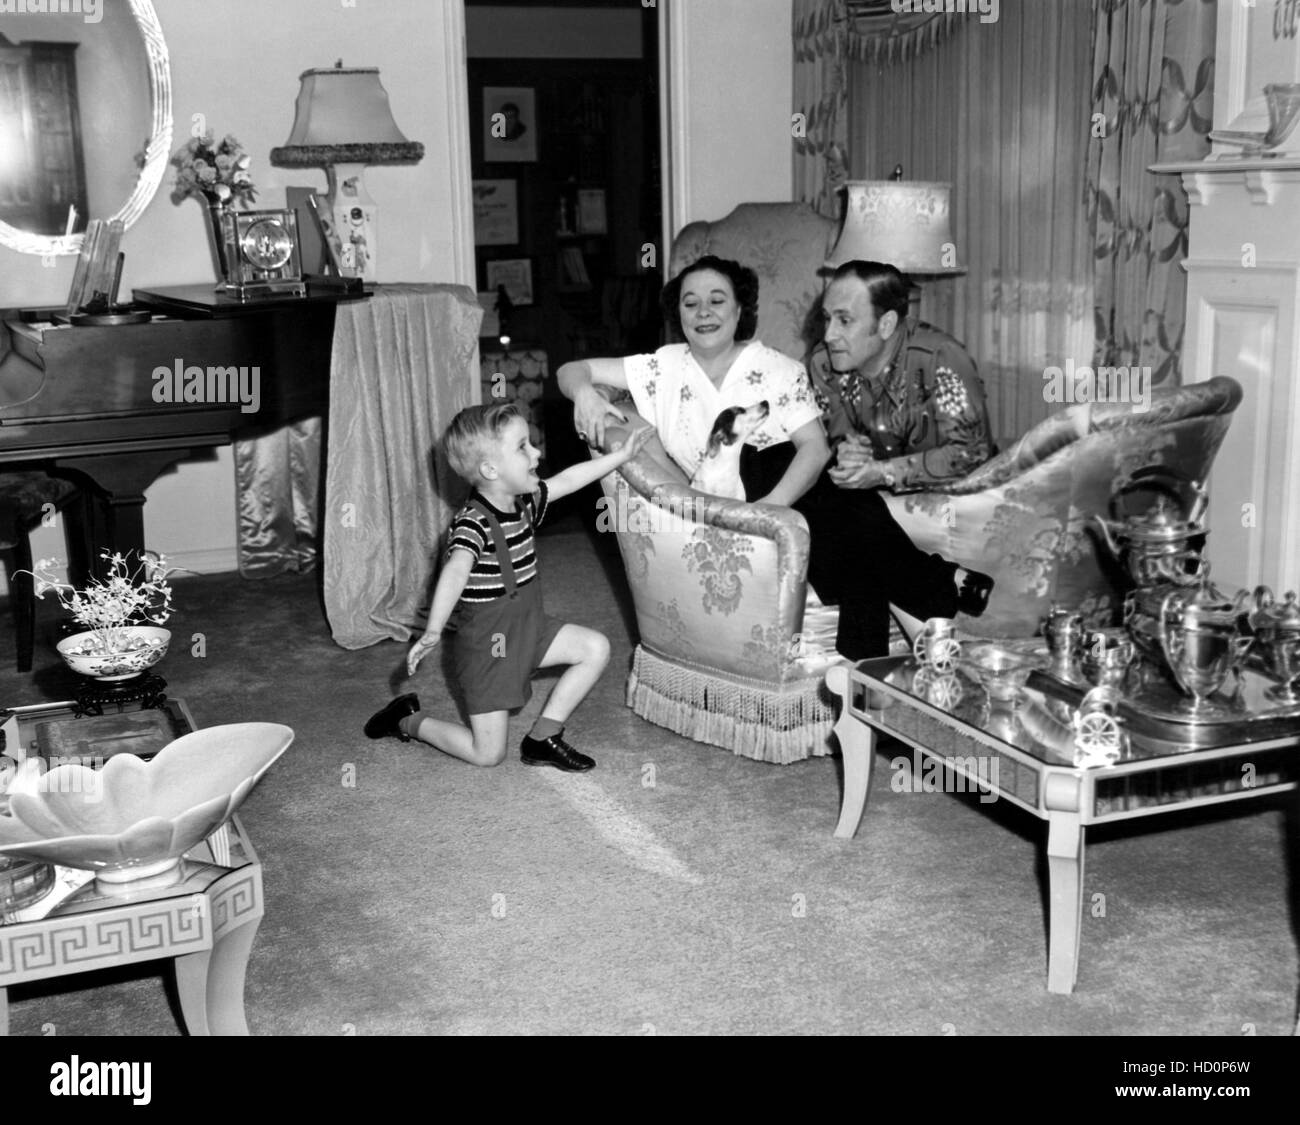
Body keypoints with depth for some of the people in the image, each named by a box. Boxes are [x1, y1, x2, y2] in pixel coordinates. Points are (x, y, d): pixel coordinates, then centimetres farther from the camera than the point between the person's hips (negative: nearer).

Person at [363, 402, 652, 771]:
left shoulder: (523, 502, -1)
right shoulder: (473, 523, -28)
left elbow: (567, 480, 15)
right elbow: (457, 569, -44)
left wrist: (621, 454, 16)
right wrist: (433, 632, -59)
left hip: (527, 629, 8)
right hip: (486, 644, -8)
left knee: (596, 648, -1)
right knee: (488, 754, -4)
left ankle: (543, 737, 6)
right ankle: (409, 720, 20)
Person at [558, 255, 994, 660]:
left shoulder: (778, 370, 7)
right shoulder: (664, 369, 11)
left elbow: (815, 448, -7)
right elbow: (571, 370, 12)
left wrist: (772, 503, -26)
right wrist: (585, 395, -14)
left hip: (796, 493, 0)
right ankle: (939, 583, -18)